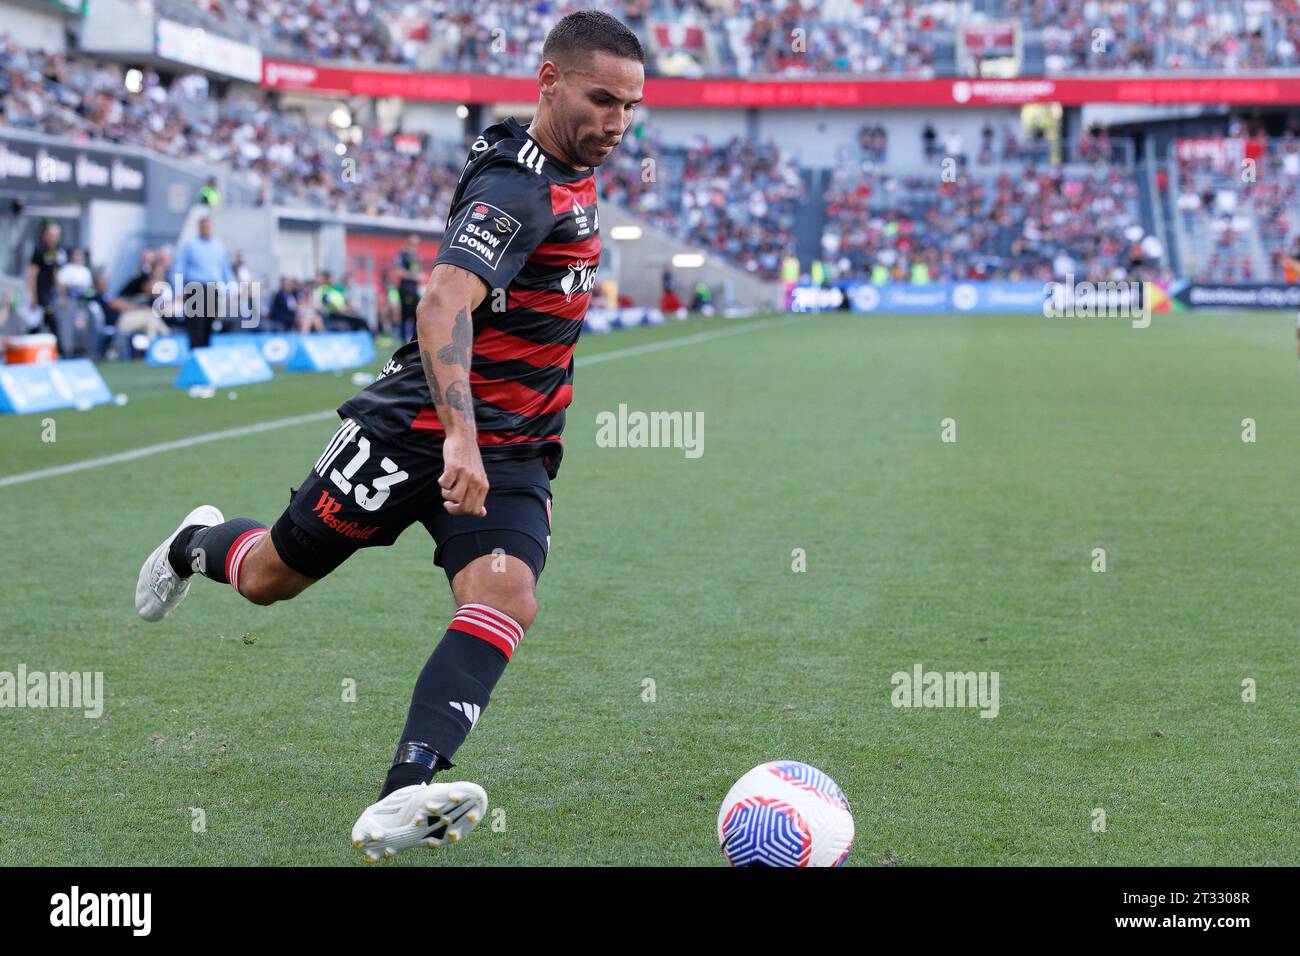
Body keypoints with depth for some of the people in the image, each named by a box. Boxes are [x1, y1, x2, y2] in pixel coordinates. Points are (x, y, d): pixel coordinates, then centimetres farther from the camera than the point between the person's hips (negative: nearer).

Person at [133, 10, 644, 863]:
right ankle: (197, 545, 47)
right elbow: (443, 302, -36)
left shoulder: (574, 174, 8)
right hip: (419, 428, -7)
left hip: (514, 455, 7)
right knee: (269, 578, 10)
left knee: (506, 601, -21)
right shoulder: (517, 188, -21)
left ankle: (403, 801, -33)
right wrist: (459, 436, -48)